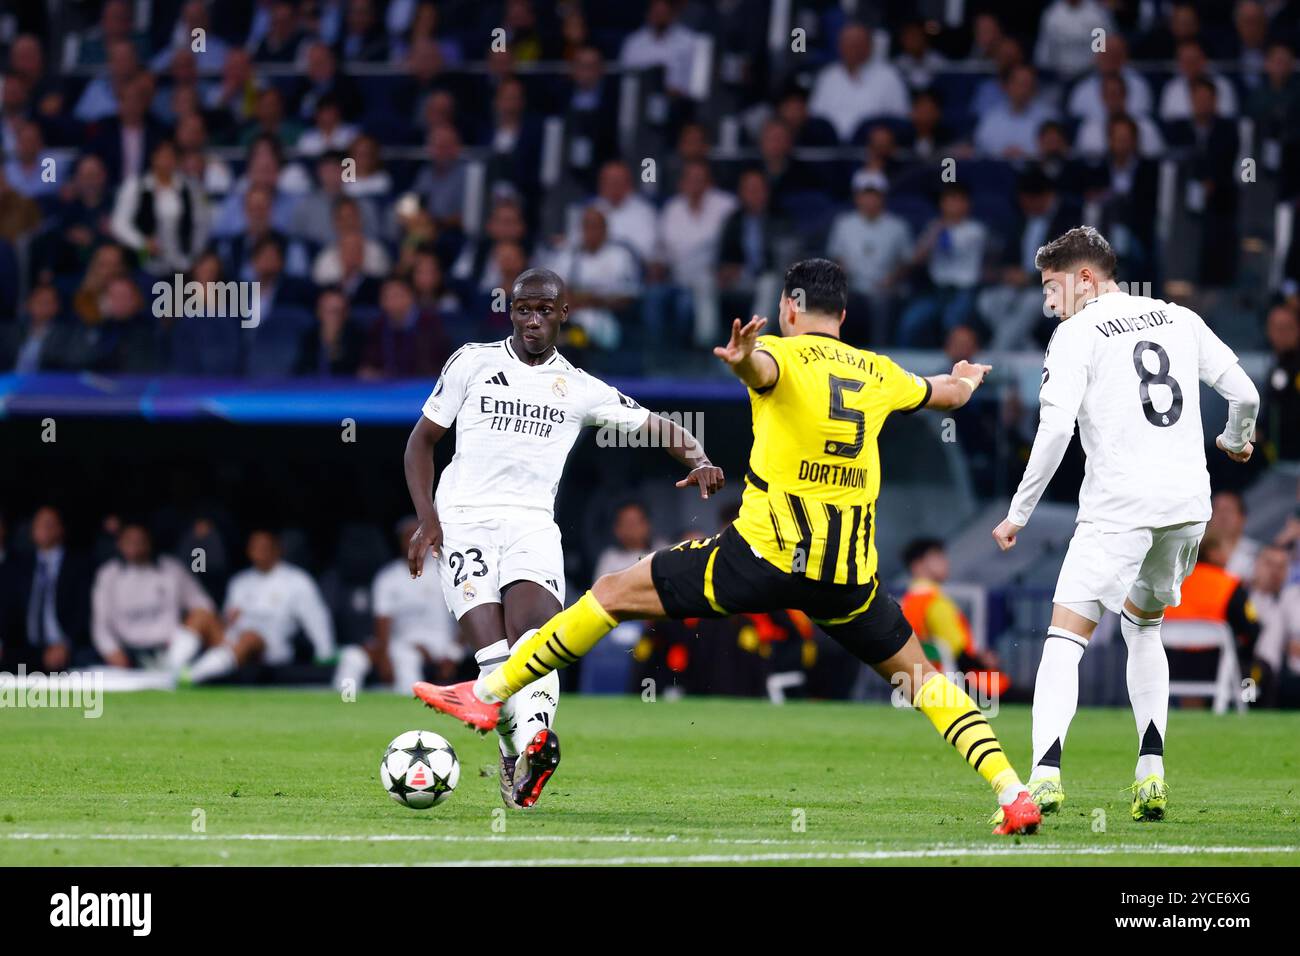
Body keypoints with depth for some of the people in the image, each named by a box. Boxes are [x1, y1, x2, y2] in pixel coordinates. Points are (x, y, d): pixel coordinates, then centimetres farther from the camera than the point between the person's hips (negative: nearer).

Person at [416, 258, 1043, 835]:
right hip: (850, 576, 4)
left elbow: (761, 368, -27)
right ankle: (1013, 792, 6)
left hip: (766, 554, -4)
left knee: (616, 592, 7)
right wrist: (965, 380, 60)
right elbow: (948, 396, 35)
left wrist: (742, 361, -51)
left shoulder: (781, 353, 0)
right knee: (917, 674, 20)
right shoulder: (878, 373, 15)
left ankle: (488, 695, 6)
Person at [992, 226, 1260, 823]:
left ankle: (1045, 773, -24)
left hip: (1120, 504, -5)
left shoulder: (1077, 333, -1)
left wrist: (1018, 513, -3)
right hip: (1189, 502, 6)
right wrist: (1237, 440, 35)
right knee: (1143, 627, 24)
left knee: (1065, 638, -4)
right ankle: (1152, 774, 11)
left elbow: (1055, 430, -10)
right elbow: (1244, 394, 13)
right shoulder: (1179, 319, 14)